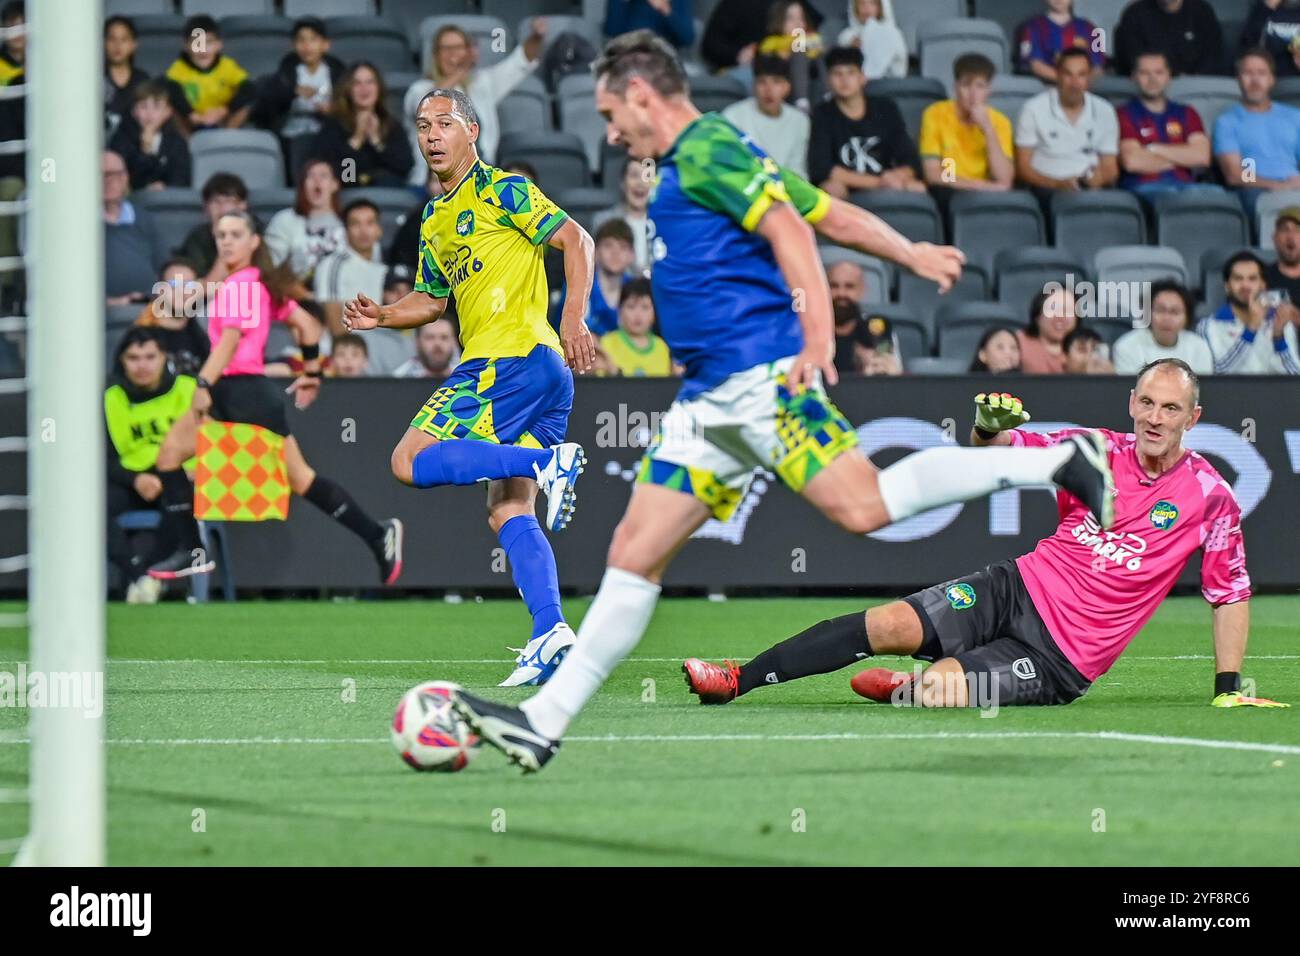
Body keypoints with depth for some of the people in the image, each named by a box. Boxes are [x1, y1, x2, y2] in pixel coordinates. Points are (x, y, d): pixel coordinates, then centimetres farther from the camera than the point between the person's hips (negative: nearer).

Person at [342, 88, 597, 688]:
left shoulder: (501, 190, -3)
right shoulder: (434, 221, 23)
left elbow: (576, 239, -9)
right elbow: (433, 299, 32)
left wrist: (574, 318, -20)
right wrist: (382, 316, 12)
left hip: (511, 360, -9)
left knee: (410, 461, -14)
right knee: (507, 512, 3)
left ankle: (546, 463, -21)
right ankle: (550, 633, -6)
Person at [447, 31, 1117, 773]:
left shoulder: (705, 150, -5)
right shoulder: (698, 160, 24)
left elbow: (788, 229, -18)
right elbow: (836, 215, 24)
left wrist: (818, 333, -28)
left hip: (760, 375, -10)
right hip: (711, 398, 10)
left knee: (863, 506, -22)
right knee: (635, 554, 5)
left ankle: (1059, 460, -14)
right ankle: (544, 722, 3)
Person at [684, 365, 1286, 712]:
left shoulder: (1209, 496, -7)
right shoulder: (1097, 449, 2)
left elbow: (1230, 593, 2)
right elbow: (998, 451, 10)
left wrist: (1230, 689, -3)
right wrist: (988, 428, -14)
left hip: (1063, 660, -3)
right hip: (1020, 588, 3)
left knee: (935, 690, -28)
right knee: (891, 626, -18)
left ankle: (903, 689, 8)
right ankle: (736, 682, -11)